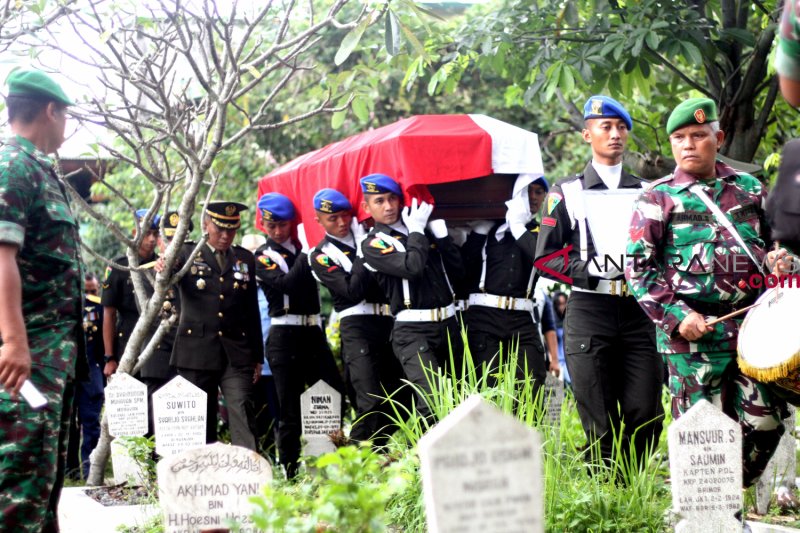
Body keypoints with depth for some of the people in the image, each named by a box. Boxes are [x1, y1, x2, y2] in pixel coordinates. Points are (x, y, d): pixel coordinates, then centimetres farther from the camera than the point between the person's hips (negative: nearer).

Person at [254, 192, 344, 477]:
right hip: (284, 335, -4)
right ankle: (290, 472, 7)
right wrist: (306, 255, -14)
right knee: (290, 409, 0)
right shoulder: (263, 256, 0)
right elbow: (287, 284, -17)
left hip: (314, 331, 5)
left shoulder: (303, 248, 15)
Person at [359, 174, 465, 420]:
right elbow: (412, 267, -18)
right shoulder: (373, 244, 0)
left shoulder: (424, 229, 16)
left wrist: (439, 231, 2)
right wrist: (417, 231, -4)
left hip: (448, 324, 6)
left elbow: (458, 270, 9)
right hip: (412, 331, -6)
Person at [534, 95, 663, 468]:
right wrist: (591, 267, -13)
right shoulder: (567, 194, 8)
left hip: (638, 311, 3)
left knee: (647, 416, -2)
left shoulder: (645, 192, 17)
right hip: (589, 313, -3)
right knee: (600, 423, -2)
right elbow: (546, 257, 2)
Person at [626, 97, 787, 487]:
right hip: (693, 333, -3)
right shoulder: (657, 199, 4)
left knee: (764, 423, 3)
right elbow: (638, 267, -1)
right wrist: (676, 317, -12)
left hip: (752, 326, 3)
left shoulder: (750, 189, 14)